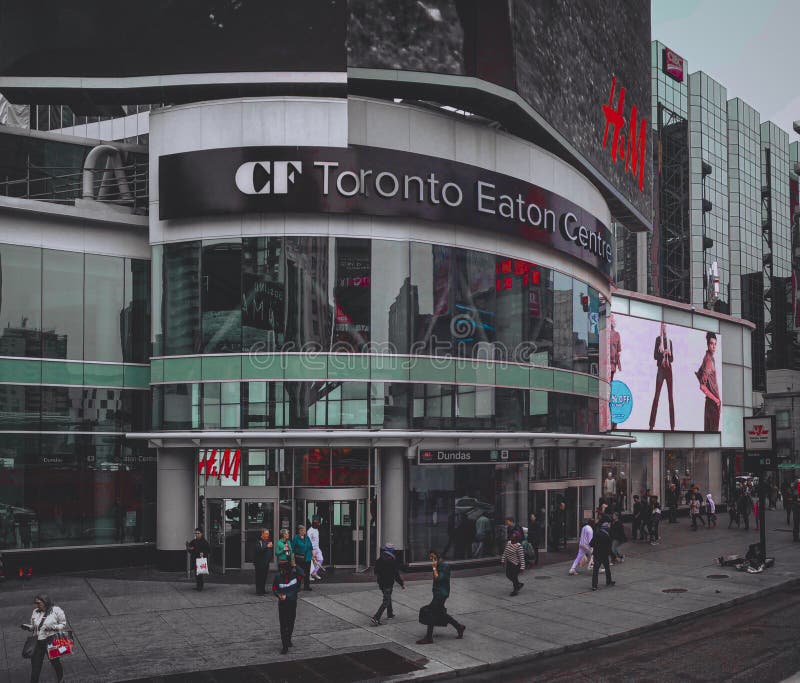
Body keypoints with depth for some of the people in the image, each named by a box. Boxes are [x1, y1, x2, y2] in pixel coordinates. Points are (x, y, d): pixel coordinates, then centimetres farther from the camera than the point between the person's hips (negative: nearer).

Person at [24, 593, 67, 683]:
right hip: (37, 641, 4)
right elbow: (33, 627, 15)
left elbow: (63, 624, -5)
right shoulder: (35, 612, 7)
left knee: (55, 662, 12)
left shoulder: (56, 611, -8)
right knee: (35, 664, 5)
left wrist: (53, 627, -21)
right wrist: (28, 627, -6)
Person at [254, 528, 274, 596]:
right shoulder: (258, 541, -9)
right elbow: (258, 550, -24)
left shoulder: (268, 541, 15)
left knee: (265, 576, 9)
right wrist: (267, 546, -27)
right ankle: (259, 591, -2)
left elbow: (271, 550, 26)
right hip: (260, 562, -7)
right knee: (259, 577, -6)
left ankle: (263, 590, 17)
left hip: (266, 562, 7)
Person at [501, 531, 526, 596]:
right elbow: (505, 552, 11)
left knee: (514, 576, 1)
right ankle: (519, 584, 39)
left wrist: (522, 567, -25)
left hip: (516, 564, -8)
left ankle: (515, 590, 23)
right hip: (509, 563, 8)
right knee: (508, 575, 16)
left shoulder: (519, 546, -24)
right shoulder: (508, 543, -3)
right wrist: (503, 560, 13)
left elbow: (521, 557, -24)